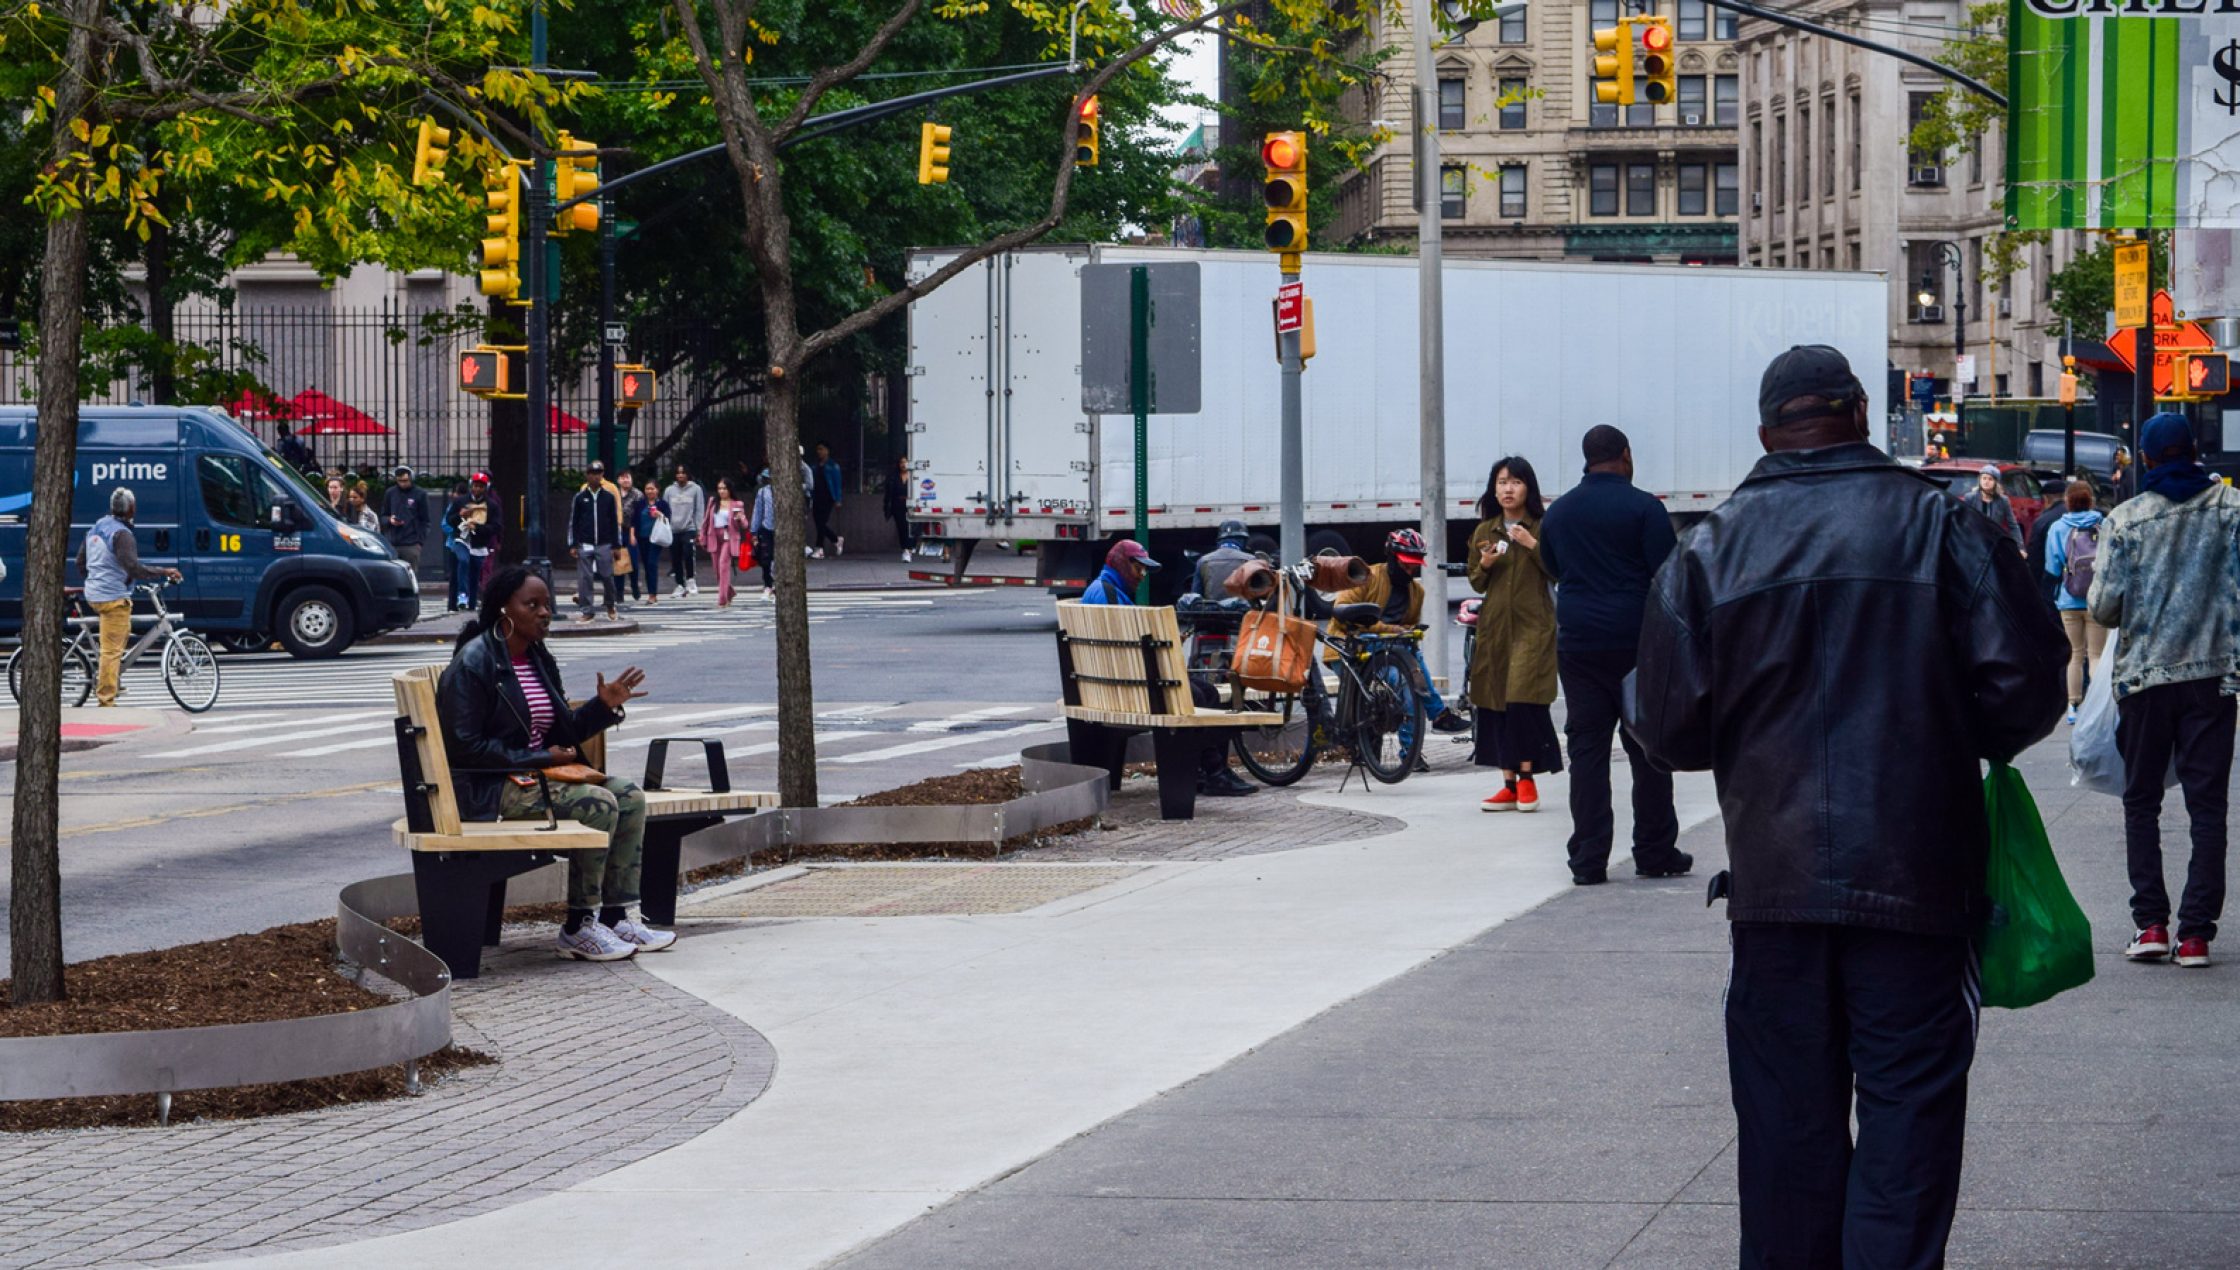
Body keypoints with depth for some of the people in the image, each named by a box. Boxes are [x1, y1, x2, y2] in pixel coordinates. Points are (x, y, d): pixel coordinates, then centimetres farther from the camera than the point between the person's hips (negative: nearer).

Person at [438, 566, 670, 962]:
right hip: (489, 789, -9)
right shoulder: (472, 663, -12)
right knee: (597, 803, -25)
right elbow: (465, 746, -18)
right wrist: (540, 759, -17)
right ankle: (578, 929, -18)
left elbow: (562, 732, 18)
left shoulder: (539, 658, 15)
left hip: (539, 774, 9)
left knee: (629, 795, -8)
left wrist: (603, 705, 0)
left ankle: (614, 917, -7)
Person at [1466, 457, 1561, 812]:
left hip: (1533, 626, -4)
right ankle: (1509, 783, 7)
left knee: (1523, 700, -14)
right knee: (1494, 705, 2)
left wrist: (1533, 546, -15)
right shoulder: (1484, 531, 13)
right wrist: (1485, 564, -4)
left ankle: (1526, 779, -5)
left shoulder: (1543, 528, 1)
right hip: (1494, 624, 4)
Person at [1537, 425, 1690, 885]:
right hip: (1636, 641, -4)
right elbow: (1667, 575, -9)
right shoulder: (1642, 507, -7)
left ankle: (1588, 861, 0)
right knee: (1647, 748, 5)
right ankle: (1655, 854, 9)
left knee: (1586, 749, 4)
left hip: (1577, 644, 4)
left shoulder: (1557, 513, 9)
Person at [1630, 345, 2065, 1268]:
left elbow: (1667, 727, 1)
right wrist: (1973, 746, 14)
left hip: (1774, 873, 2)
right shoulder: (1943, 528, -1)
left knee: (1787, 1111, 10)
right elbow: (2026, 680, -6)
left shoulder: (1709, 551, 2)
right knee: (1910, 1099, 1)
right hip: (1913, 875, -2)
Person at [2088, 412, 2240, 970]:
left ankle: (2151, 923, 3)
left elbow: (2102, 606, -6)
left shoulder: (2125, 519, -5)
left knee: (2141, 800, 12)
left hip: (2144, 677, 0)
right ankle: (2195, 933, 0)